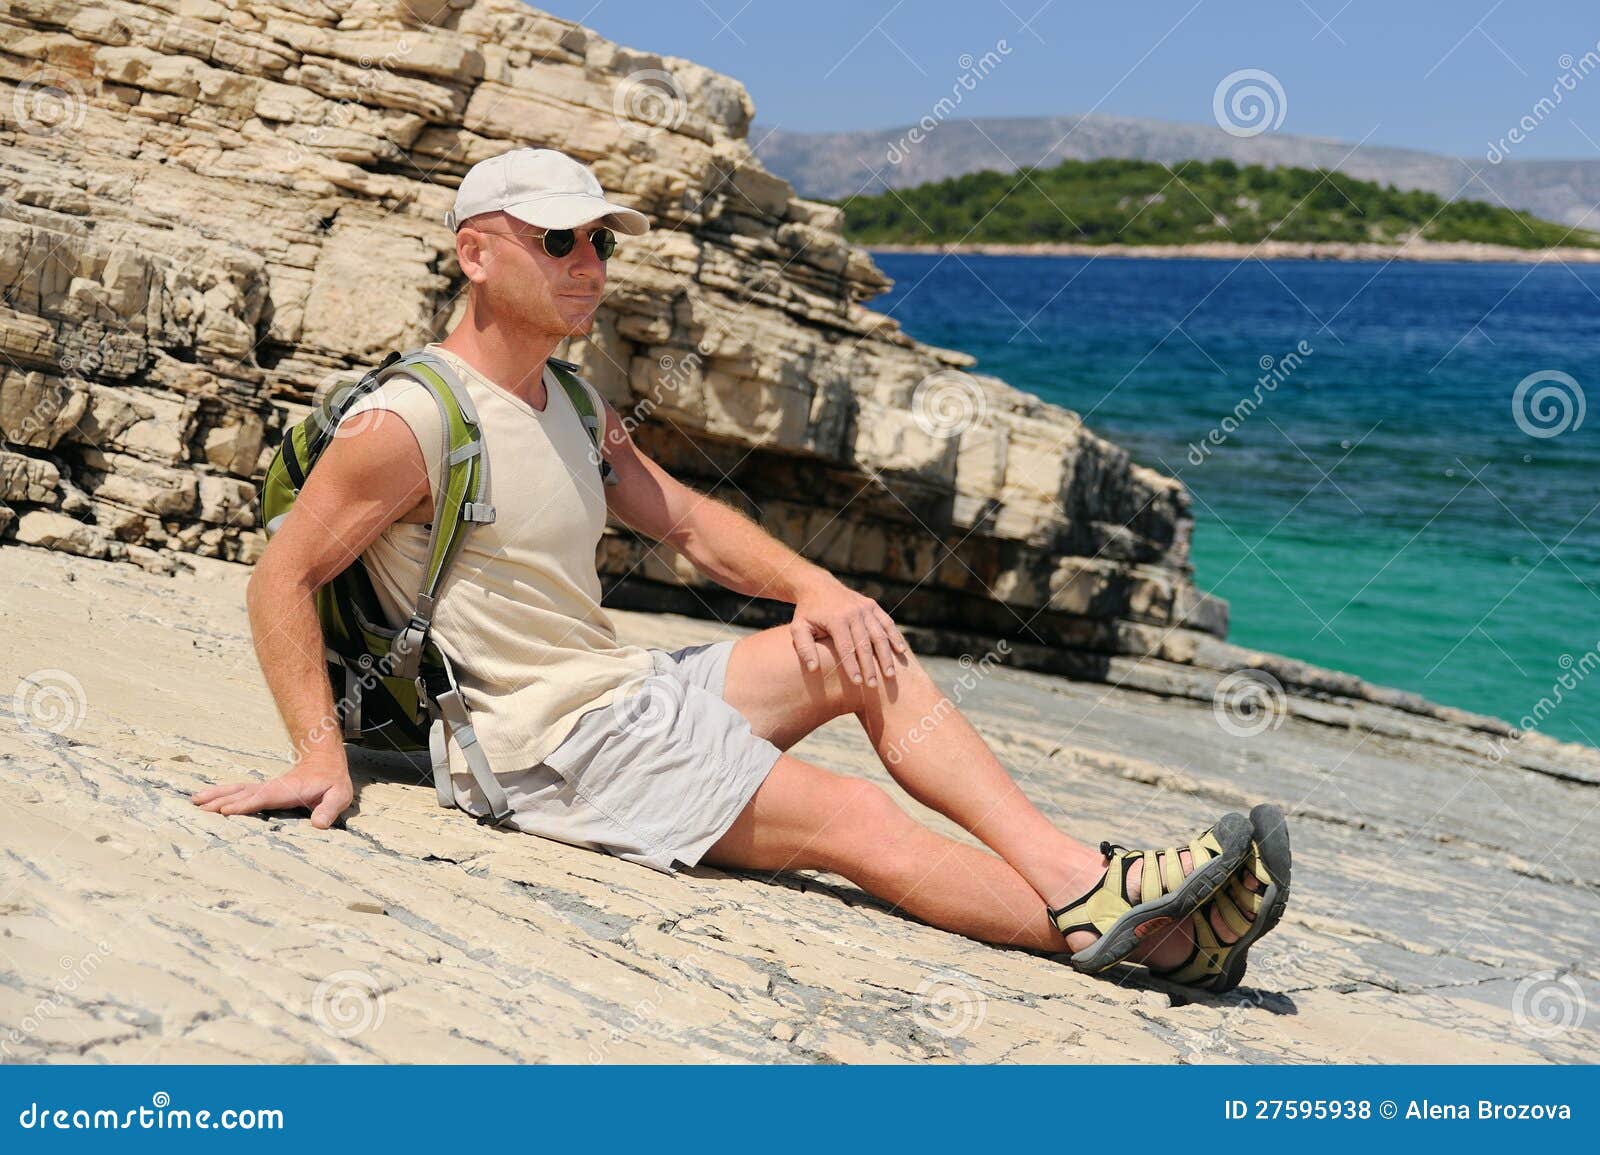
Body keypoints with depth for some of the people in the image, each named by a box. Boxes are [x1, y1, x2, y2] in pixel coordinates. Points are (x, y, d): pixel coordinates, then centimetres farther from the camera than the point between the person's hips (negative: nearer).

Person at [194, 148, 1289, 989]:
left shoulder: (573, 406, 13)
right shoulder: (408, 424, -14)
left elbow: (687, 520, 16)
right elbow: (283, 578, -13)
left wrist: (814, 585, -1)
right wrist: (324, 755, -23)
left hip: (635, 689, 9)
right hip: (555, 748, -9)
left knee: (863, 649, -2)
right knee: (853, 818, -17)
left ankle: (1089, 880, -13)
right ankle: (1114, 932, -15)